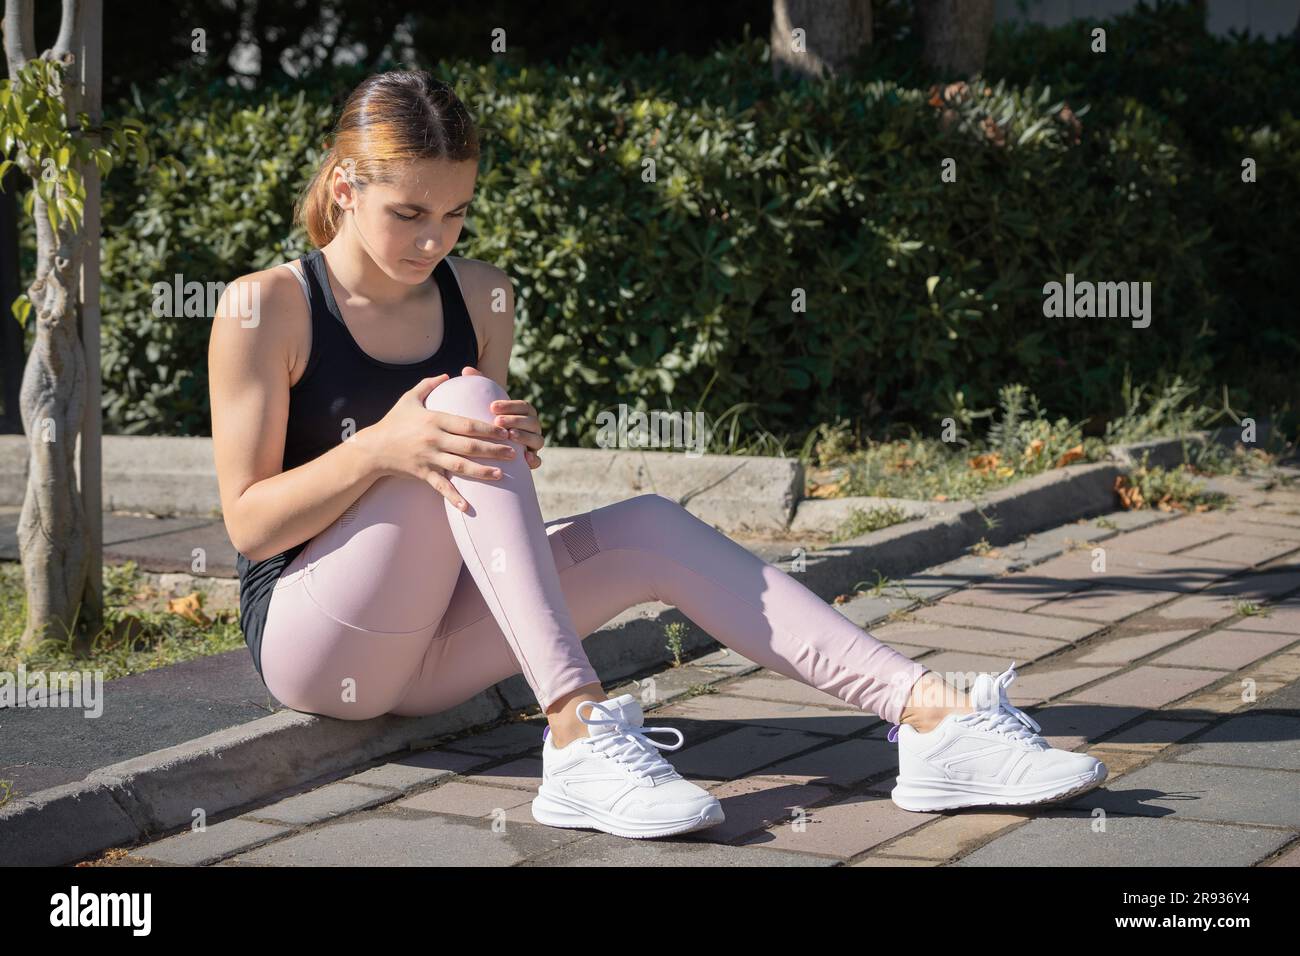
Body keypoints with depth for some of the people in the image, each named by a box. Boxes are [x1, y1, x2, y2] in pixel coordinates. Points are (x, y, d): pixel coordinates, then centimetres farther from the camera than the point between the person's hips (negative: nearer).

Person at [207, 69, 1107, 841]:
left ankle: (937, 720, -27)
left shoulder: (478, 297, 7)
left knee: (651, 529, -17)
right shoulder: (265, 308, -10)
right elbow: (248, 521, -12)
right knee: (464, 398, -26)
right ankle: (579, 737, -38)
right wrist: (378, 449, -27)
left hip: (431, 648, 6)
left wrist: (516, 452, -8)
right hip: (309, 639, -6)